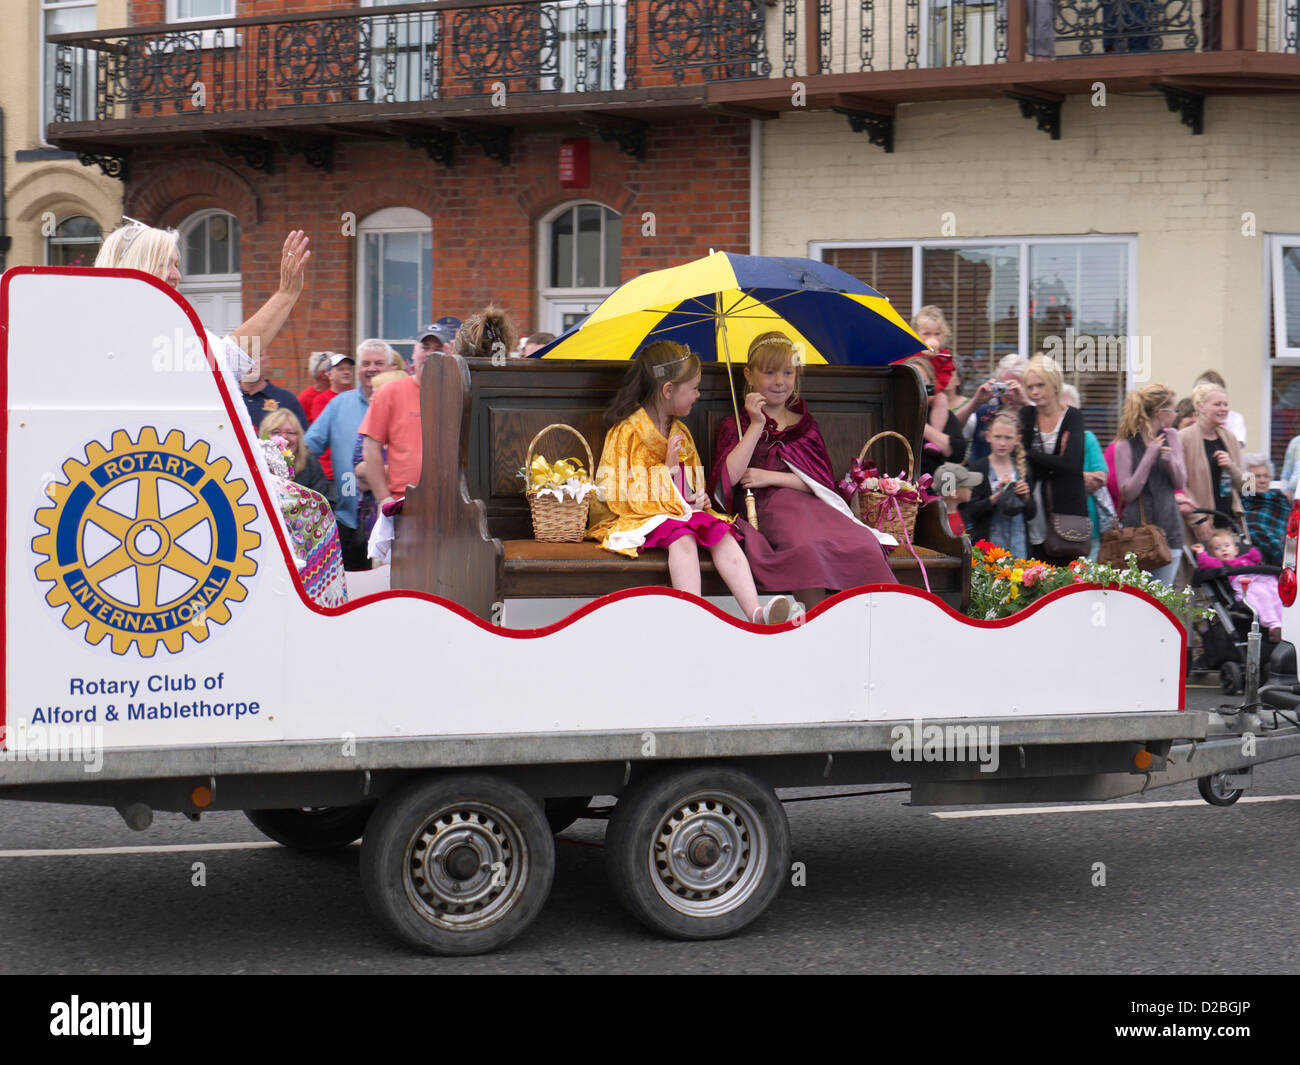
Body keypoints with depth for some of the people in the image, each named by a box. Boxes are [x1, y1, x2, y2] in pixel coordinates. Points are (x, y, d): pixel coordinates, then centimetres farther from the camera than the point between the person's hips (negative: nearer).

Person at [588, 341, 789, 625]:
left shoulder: (680, 431, 19)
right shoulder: (627, 431, -8)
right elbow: (621, 494, -13)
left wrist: (698, 497, 6)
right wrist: (667, 469, -17)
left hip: (680, 511, 7)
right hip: (638, 516, -7)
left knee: (722, 534, -22)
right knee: (682, 538, -36)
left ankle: (755, 612, -37)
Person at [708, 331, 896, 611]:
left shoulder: (805, 424, 24)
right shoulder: (735, 425, 16)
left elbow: (824, 480, 11)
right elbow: (728, 477, -3)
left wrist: (772, 477, -1)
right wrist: (757, 426, -3)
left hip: (813, 504, 3)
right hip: (767, 507, -3)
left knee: (864, 545, -30)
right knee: (807, 546, -39)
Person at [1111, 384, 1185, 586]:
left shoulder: (1171, 437, 10)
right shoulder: (1125, 445, -4)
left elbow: (1181, 484, 10)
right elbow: (1127, 493, -9)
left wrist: (1170, 459, -9)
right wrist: (1149, 457, -15)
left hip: (1169, 528, 4)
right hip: (1137, 527, -4)